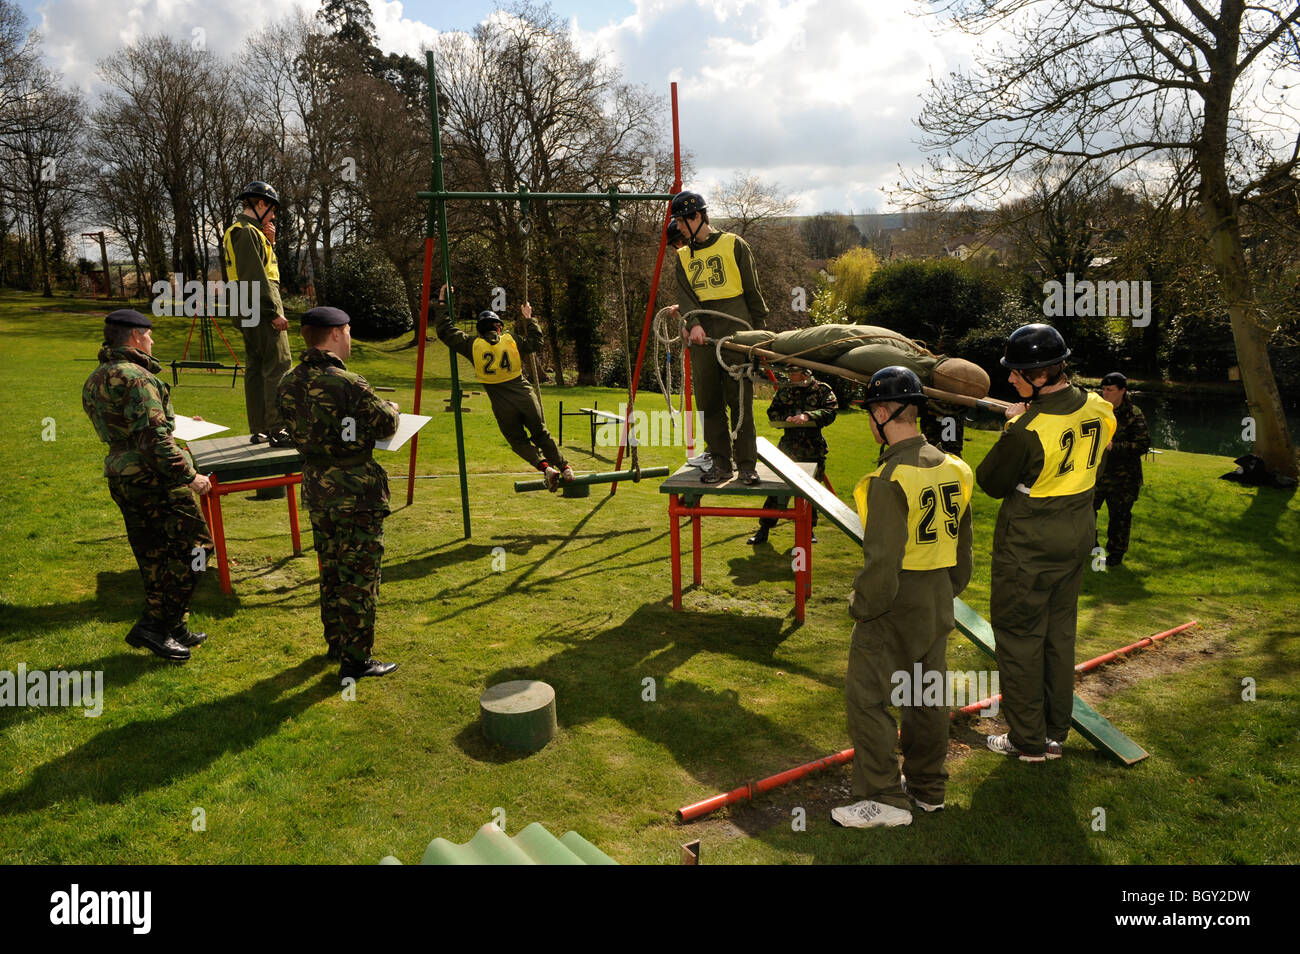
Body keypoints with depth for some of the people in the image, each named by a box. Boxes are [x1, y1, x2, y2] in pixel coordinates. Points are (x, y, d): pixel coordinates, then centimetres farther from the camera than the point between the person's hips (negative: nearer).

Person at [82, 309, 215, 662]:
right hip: (154, 478, -10)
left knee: (154, 555, 15)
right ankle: (154, 625, -3)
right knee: (195, 545, -2)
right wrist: (189, 477, -19)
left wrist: (175, 421, 31)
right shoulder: (136, 378, -17)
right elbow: (154, 438, -24)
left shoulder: (95, 380, 15)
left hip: (121, 477, 10)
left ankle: (175, 630, 23)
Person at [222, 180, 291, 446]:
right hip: (261, 310, -11)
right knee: (279, 367, -10)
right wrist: (274, 312, -20)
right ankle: (277, 430, -12)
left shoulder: (236, 232, 21)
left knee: (255, 369, 12)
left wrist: (268, 241, 12)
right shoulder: (248, 232, -12)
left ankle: (258, 430, 18)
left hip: (250, 314, 11)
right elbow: (256, 277, -20)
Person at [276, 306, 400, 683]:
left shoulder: (289, 384, 1)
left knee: (331, 569, 20)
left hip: (316, 489, 7)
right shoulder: (349, 385, -21)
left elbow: (297, 432, 10)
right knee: (360, 574, 2)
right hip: (357, 492, -7)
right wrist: (390, 409, 10)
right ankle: (356, 659, 8)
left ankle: (336, 643, 33)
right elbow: (386, 426, -10)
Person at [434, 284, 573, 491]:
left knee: (518, 441, 13)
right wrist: (530, 319, 26)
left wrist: (443, 304, 15)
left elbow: (445, 332, 7)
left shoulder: (473, 344, 0)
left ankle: (545, 467, -8)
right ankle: (564, 468, 20)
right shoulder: (510, 339, 4)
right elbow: (536, 344, 16)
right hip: (526, 398, 1)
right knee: (541, 435, 17)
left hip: (503, 407, -1)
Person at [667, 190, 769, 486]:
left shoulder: (733, 244, 7)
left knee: (740, 400, -6)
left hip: (735, 331, -4)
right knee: (709, 403, 3)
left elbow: (752, 291, 8)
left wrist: (758, 329, 6)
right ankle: (720, 464, 10)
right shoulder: (683, 257, 17)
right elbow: (685, 294, 3)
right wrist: (693, 322, -16)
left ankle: (747, 464, 0)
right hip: (701, 336, 4)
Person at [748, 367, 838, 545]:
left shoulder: (822, 389, -1)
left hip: (813, 449, -1)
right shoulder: (784, 388, 9)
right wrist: (786, 418, -9)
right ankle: (764, 529, 8)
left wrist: (807, 416, -27)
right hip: (788, 445, 2)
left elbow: (830, 411, -13)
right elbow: (772, 411, 12)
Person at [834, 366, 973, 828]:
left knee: (867, 696, 3)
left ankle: (885, 799, 9)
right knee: (927, 695, 19)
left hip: (894, 601, -8)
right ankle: (927, 788, 32)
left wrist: (862, 604, -9)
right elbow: (962, 545, 12)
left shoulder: (891, 478, -23)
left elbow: (882, 558, -23)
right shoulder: (952, 468, 3)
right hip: (939, 600, 9)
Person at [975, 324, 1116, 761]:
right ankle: (1055, 732, 30)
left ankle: (1028, 740, 16)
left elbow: (990, 483, -14)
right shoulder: (1098, 409, -4)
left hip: (1029, 546, -8)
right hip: (1078, 536, 8)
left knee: (1019, 635, 7)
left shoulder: (1027, 429, -27)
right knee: (1060, 630, 18)